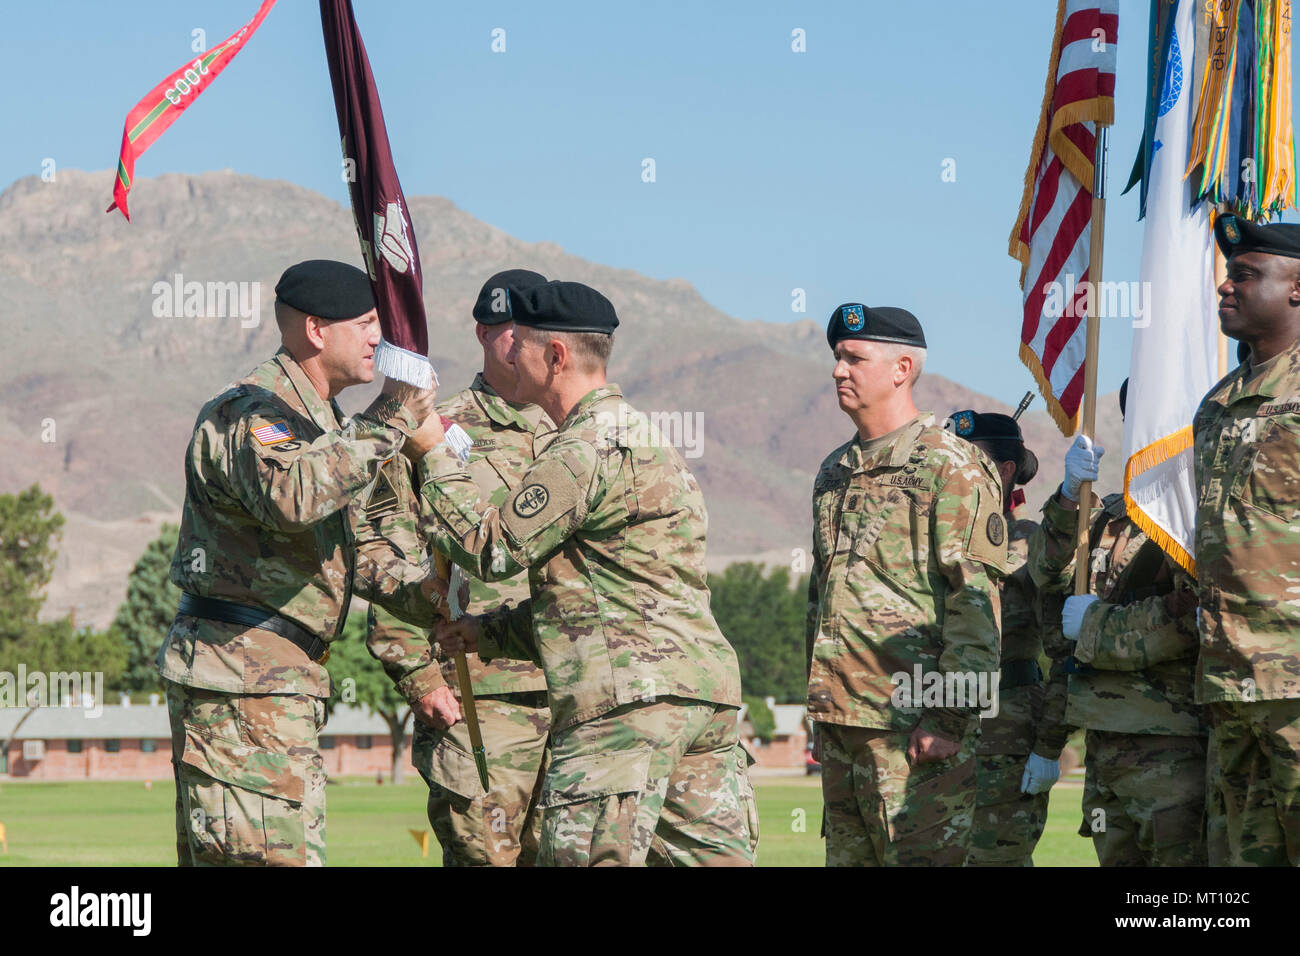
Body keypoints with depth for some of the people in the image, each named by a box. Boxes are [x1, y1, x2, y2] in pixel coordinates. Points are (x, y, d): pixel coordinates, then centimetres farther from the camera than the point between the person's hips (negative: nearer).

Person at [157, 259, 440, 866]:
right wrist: (385, 426, -29)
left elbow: (347, 547, 27)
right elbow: (291, 497, -37)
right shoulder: (247, 413, -14)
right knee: (272, 857, -13)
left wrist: (421, 595, 11)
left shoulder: (321, 422, 19)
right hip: (237, 683, -10)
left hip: (283, 685, 10)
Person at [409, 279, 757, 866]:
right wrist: (493, 632, 26)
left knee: (586, 858, -9)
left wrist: (433, 453, 1)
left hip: (629, 694, -10)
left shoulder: (590, 446, -9)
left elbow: (493, 547, -8)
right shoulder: (636, 433, 24)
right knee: (713, 856, 6)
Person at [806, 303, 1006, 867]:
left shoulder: (951, 469, -7)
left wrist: (949, 720, -18)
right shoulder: (834, 473, 18)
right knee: (847, 856, 9)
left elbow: (976, 606, -12)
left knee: (920, 857, -9)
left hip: (914, 726, -8)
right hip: (840, 717, 8)